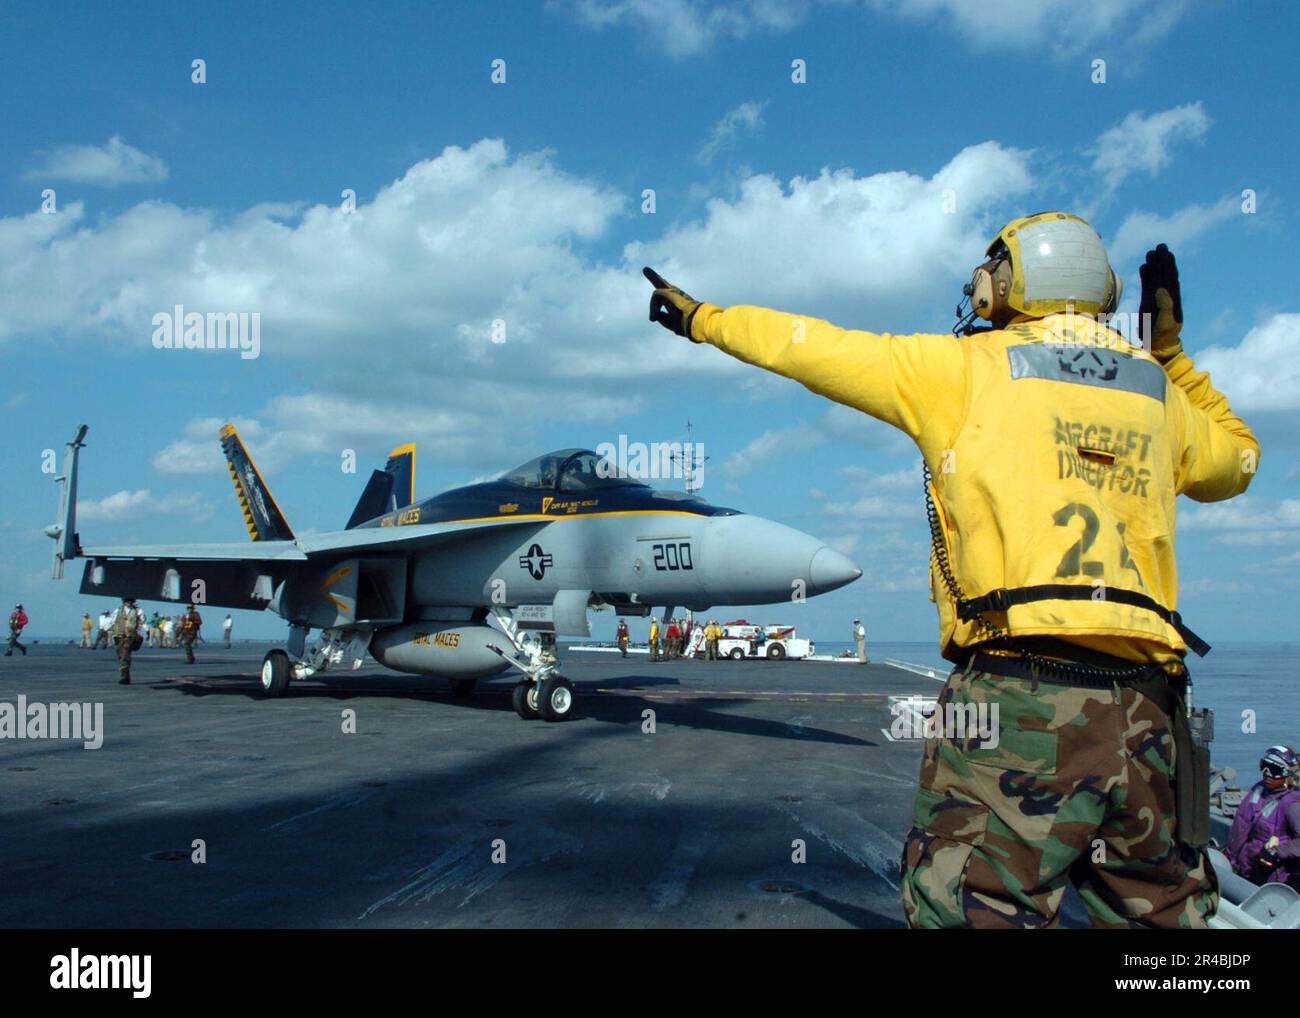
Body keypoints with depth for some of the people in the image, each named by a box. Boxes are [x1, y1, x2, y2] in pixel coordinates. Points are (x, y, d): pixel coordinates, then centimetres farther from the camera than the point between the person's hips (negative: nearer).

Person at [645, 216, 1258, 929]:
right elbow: (1235, 458, 37)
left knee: (971, 910, -3)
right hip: (1147, 709, 6)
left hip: (1022, 692, -5)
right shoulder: (1156, 391, 17)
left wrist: (704, 320, 25)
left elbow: (817, 350, 11)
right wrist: (1170, 351, 36)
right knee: (1160, 914, 14)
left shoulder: (968, 367, 4)